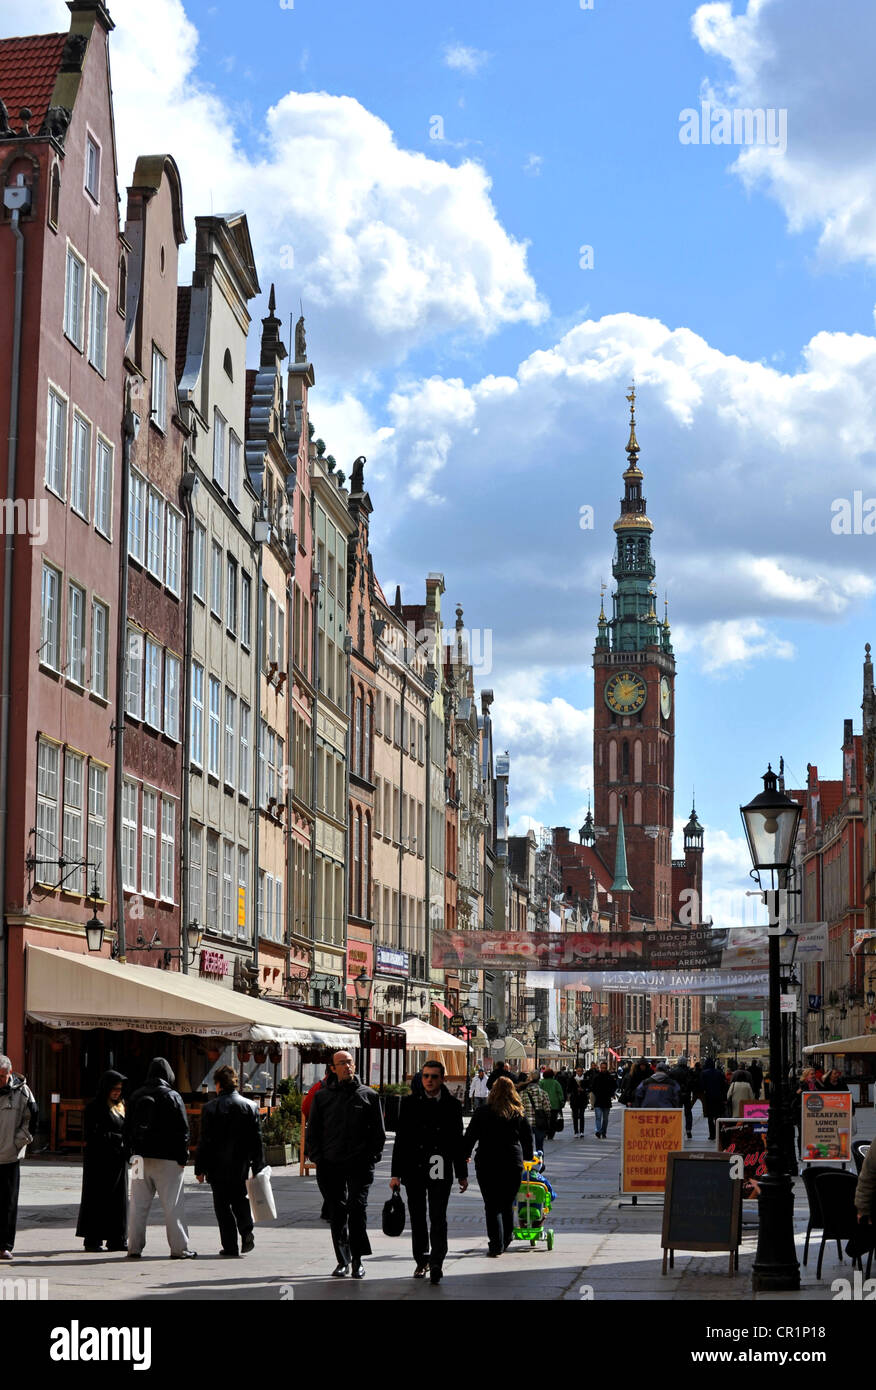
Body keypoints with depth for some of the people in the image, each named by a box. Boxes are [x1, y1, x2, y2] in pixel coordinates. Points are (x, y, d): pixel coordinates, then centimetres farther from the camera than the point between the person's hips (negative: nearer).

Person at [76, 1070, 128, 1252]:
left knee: (118, 1199, 5)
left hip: (118, 1160, 7)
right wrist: (118, 1138, -18)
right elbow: (92, 1135, -15)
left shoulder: (121, 1106, 15)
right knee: (97, 1199, -2)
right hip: (99, 1161, -7)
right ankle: (92, 1240, 3)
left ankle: (117, 1239, 10)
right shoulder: (94, 1107, -7)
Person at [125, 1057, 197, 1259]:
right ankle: (179, 1248, 0)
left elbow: (127, 1129, 13)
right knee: (172, 1205, -1)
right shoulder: (172, 1097, -5)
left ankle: (134, 1247, 7)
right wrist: (183, 1157, 0)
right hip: (166, 1159, -4)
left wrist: (133, 1152, 16)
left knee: (138, 1205, 7)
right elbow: (182, 1130, -6)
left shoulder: (136, 1096, 9)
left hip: (141, 1158, 4)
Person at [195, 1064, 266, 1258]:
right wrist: (257, 1167, 9)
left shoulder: (211, 1108, -8)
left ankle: (230, 1247, 2)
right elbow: (256, 1140, 3)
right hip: (241, 1166, 3)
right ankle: (247, 1229, -4)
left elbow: (205, 1141, -8)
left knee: (223, 1206, 5)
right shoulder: (250, 1107, 0)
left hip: (218, 1167, -3)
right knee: (240, 1200, 20)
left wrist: (200, 1169, -1)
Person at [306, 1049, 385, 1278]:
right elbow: (313, 1130, 12)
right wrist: (317, 1156, 1)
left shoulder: (368, 1095, 8)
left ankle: (357, 1259, -2)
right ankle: (343, 1260, 14)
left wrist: (372, 1156, -1)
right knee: (337, 1212, 6)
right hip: (331, 1164, 2)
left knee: (357, 1208, -9)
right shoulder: (322, 1096, 10)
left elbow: (378, 1130, 9)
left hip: (360, 1163, -2)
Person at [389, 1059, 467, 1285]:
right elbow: (400, 1139, 3)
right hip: (414, 1170, 2)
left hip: (440, 1172, -2)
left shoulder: (452, 1105, 3)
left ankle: (436, 1264, -9)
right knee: (417, 1219, 11)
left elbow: (457, 1140, 9)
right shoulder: (409, 1103, 3)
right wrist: (396, 1173, 0)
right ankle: (421, 1261, 25)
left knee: (438, 1219, -9)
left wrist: (462, 1173, 9)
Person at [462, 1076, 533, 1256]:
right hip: (513, 1164, 2)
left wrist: (464, 1156, 14)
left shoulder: (483, 1113, -2)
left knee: (492, 1206, 0)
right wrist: (528, 1157, 28)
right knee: (507, 1204, 17)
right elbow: (528, 1139, 12)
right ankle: (507, 1239, 26)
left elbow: (470, 1136, 1)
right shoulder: (519, 1114, 3)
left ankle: (496, 1245, -8)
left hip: (487, 1165, -2)